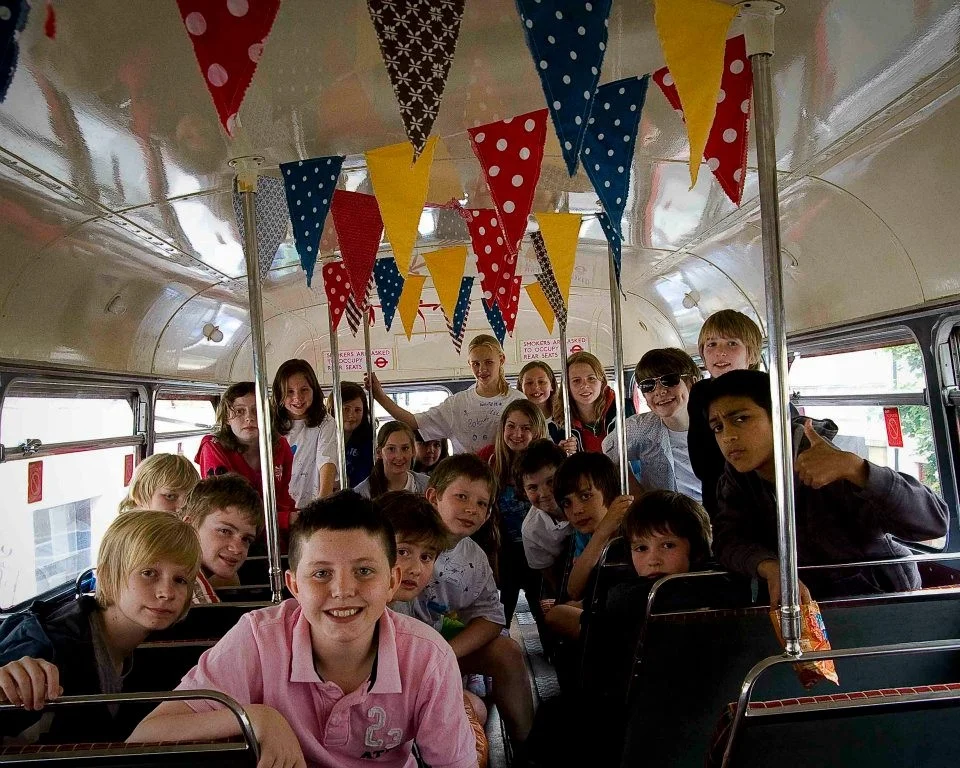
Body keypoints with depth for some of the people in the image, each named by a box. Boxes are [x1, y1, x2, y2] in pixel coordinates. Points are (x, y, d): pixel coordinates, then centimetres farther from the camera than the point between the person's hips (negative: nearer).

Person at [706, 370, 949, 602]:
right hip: (808, 594, 4)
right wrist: (771, 568, -35)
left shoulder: (829, 472, -27)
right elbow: (729, 539, -16)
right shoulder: (738, 472, -8)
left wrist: (852, 466, -47)